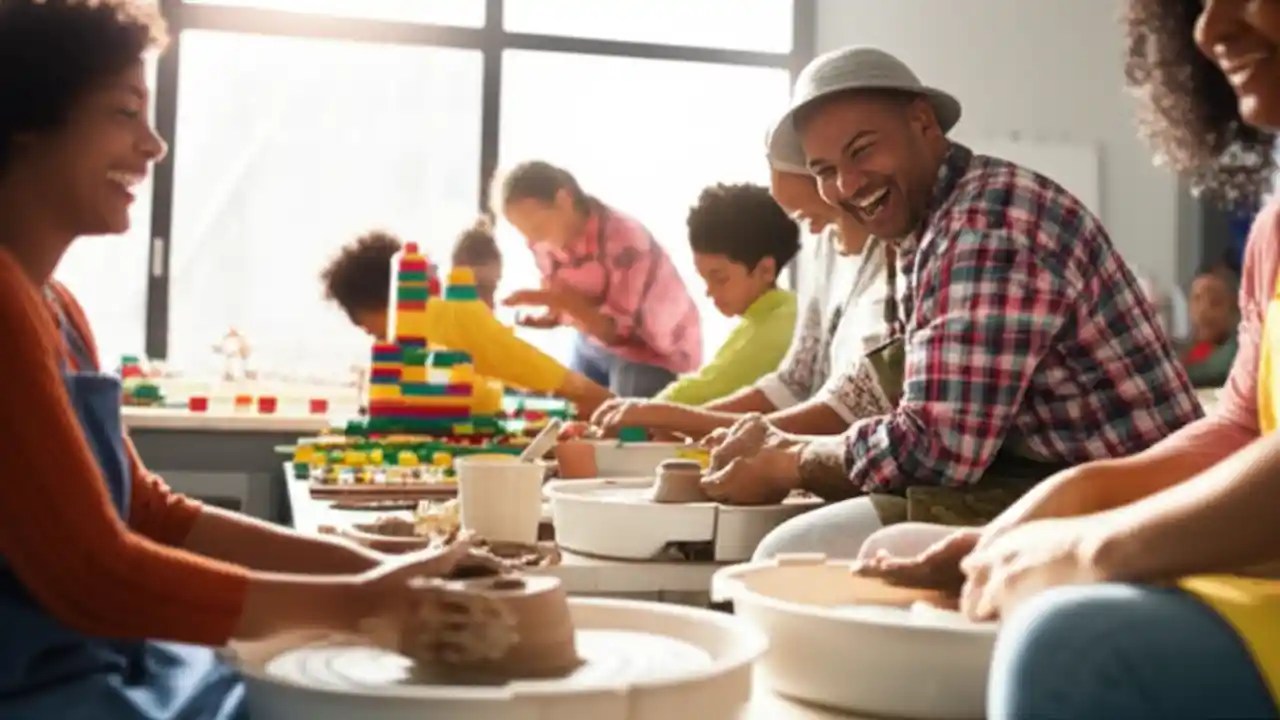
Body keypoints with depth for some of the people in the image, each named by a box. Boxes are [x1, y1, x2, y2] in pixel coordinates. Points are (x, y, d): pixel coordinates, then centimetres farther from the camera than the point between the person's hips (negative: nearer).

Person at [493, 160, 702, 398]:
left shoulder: (623, 239, -31)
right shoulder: (545, 242, -9)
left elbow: (619, 329, -30)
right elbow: (559, 307, 3)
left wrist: (561, 299, -37)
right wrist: (542, 317, -19)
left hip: (653, 352, -7)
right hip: (594, 346, 7)